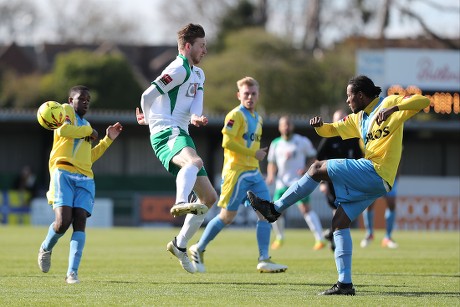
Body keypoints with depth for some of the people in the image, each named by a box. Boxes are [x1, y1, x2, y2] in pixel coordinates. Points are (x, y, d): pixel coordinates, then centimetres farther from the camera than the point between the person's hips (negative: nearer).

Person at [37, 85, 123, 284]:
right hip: (64, 173, -6)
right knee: (63, 222, -17)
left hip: (85, 179, 6)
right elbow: (63, 130, -14)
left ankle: (72, 272, -15)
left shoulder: (85, 125, 31)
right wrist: (89, 130, -1)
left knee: (80, 221, -11)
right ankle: (46, 248, 15)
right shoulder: (66, 110, 8)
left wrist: (108, 140, 29)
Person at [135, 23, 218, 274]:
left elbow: (195, 106, 10)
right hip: (167, 133, -9)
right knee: (194, 161, -42)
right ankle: (181, 203, -66)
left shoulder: (198, 74, 23)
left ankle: (180, 245, 19)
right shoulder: (179, 69, -7)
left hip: (182, 135, 9)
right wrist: (150, 120, 10)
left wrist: (196, 117, -15)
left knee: (209, 197, 11)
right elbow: (147, 96, -10)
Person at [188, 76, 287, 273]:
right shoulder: (236, 115, -10)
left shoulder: (257, 118, 16)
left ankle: (264, 260, -6)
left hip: (254, 173, 8)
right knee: (227, 216, -2)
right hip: (236, 172, -8)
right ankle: (198, 249, 15)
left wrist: (258, 154, 13)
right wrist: (252, 153, -19)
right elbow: (227, 141, -21)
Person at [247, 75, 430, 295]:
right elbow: (330, 130, 28)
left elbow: (423, 101, -16)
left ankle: (275, 209, 0)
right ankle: (345, 283, 3)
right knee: (339, 222, 6)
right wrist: (319, 126, 3)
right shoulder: (358, 119, 22)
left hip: (376, 172, -10)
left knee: (318, 168, -10)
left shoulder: (389, 103, -3)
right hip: (374, 180, 10)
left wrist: (393, 108, -31)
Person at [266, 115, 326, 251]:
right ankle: (279, 238, 26)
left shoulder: (302, 141, -1)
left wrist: (306, 168, -12)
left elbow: (312, 157, 6)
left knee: (305, 207, -19)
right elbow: (272, 163, 17)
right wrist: (271, 175, -3)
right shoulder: (275, 144, 9)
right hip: (282, 182, 4)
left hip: (299, 180, -4)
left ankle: (320, 239, -20)